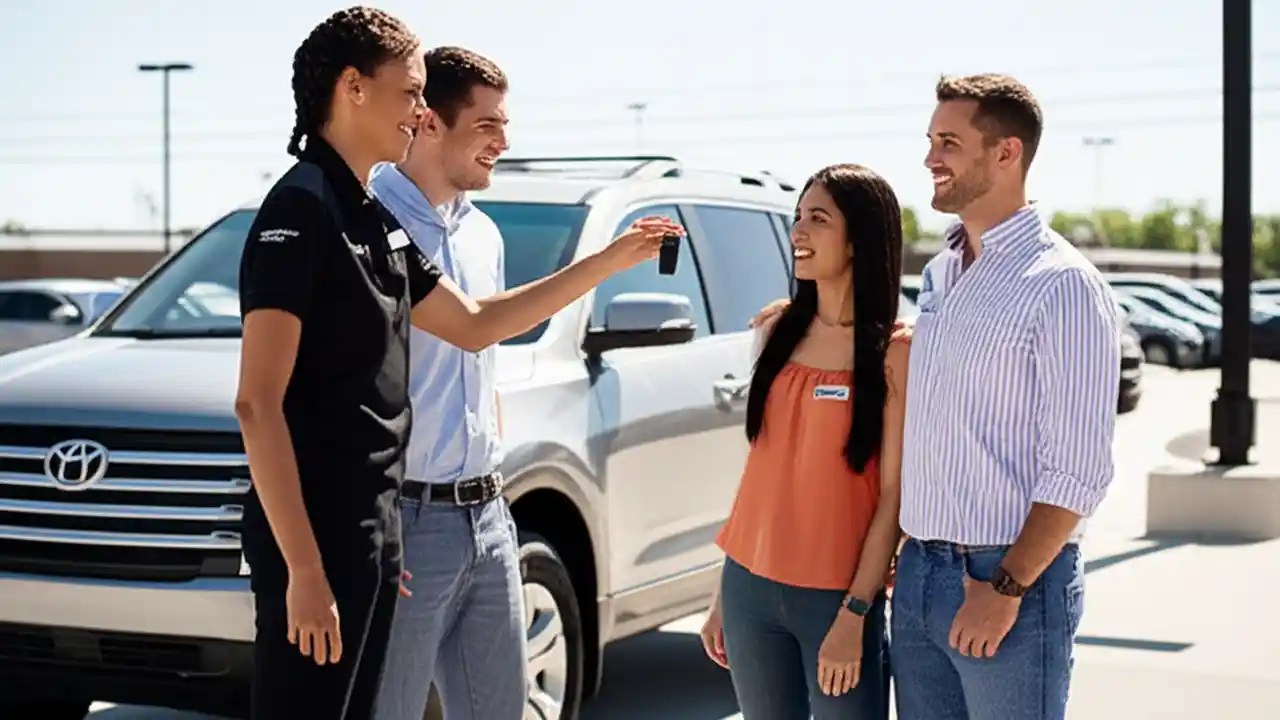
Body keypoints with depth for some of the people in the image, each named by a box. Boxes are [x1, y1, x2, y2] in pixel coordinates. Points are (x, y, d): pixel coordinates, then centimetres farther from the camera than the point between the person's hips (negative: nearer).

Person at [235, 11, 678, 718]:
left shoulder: (377, 220, 14)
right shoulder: (301, 209, -14)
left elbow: (474, 325, 25)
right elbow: (257, 404, -19)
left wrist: (608, 261, 23)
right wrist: (304, 568, -23)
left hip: (372, 528, 9)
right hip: (315, 534, -9)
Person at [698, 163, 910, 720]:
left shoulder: (894, 353, -8)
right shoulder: (777, 331, 6)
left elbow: (893, 495, -10)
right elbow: (761, 464, 11)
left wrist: (854, 615, -15)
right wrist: (723, 593, 11)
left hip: (835, 598, -5)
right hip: (750, 589, 5)